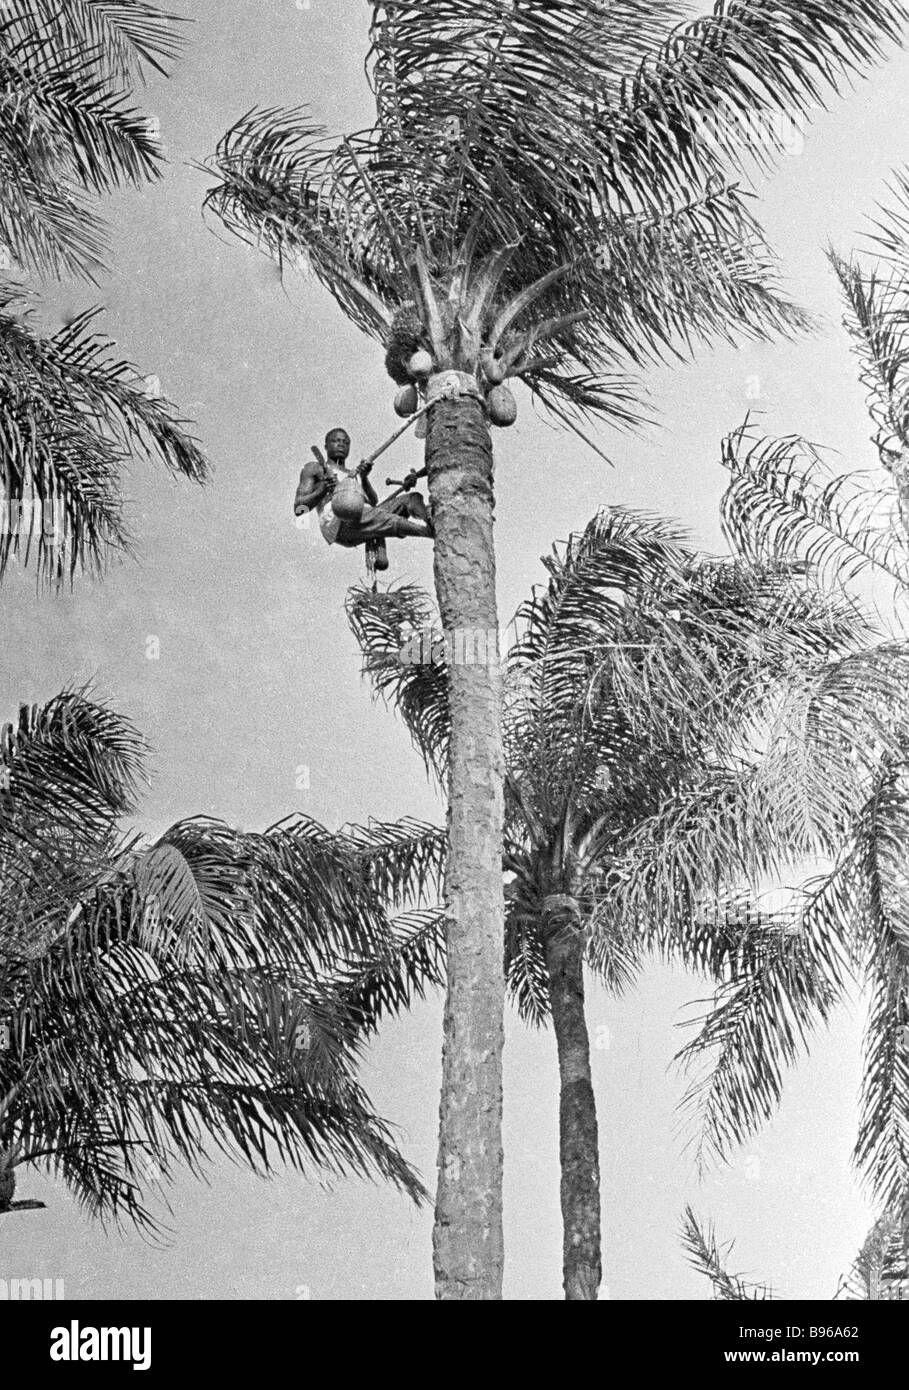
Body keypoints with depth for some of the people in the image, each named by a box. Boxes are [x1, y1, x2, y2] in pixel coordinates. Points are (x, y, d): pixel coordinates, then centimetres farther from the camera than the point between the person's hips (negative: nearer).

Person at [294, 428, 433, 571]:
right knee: (382, 518, -34)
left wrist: (364, 478, -3)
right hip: (338, 523, -6)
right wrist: (323, 490, -6)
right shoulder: (314, 468, 25)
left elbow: (373, 502, 16)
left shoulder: (353, 475, 38)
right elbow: (298, 509, 10)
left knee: (412, 498, -11)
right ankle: (431, 530, -48)